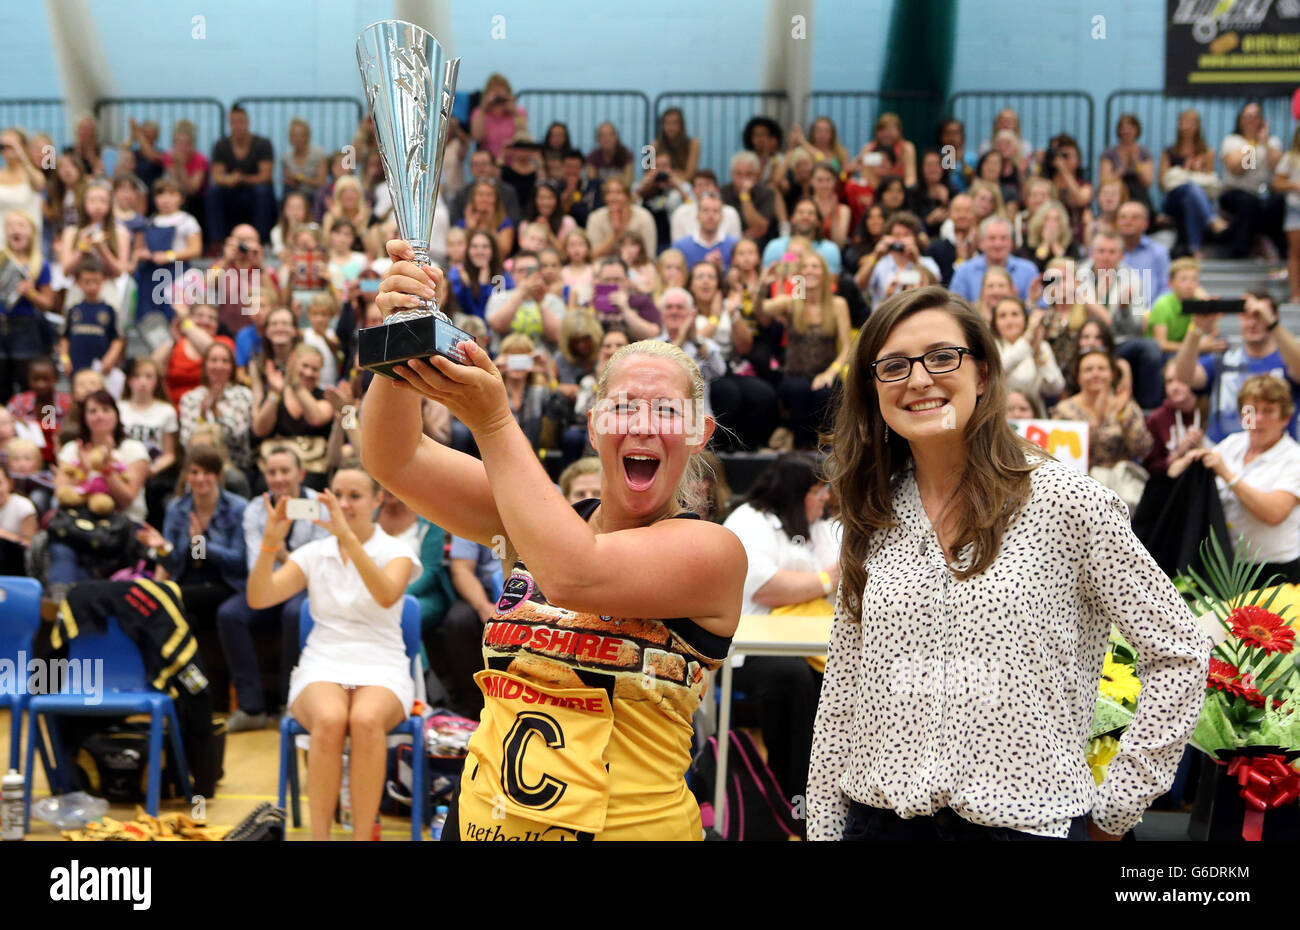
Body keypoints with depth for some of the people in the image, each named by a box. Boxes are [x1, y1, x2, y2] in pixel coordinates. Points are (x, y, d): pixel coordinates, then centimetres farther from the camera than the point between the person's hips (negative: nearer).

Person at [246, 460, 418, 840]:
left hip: (381, 670, -1)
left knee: (366, 721, -37)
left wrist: (348, 536, -29)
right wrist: (271, 540, -15)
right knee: (329, 720, -35)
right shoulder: (313, 554, 12)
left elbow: (387, 595, -20)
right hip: (323, 666, 1)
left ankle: (362, 836, -29)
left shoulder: (395, 552, 4)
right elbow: (258, 598, -1)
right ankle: (319, 835, -28)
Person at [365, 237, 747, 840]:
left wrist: (491, 423, -24)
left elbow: (573, 575, -26)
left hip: (624, 825, -4)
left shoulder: (713, 551, -10)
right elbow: (394, 460, -3)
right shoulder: (543, 515, 4)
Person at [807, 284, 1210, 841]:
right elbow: (841, 697, 9)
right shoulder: (872, 523, 6)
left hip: (1028, 820, -3)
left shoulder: (1066, 502, -7)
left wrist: (1113, 810, -5)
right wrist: (822, 827, 6)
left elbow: (1179, 657, -5)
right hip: (881, 816, 4)